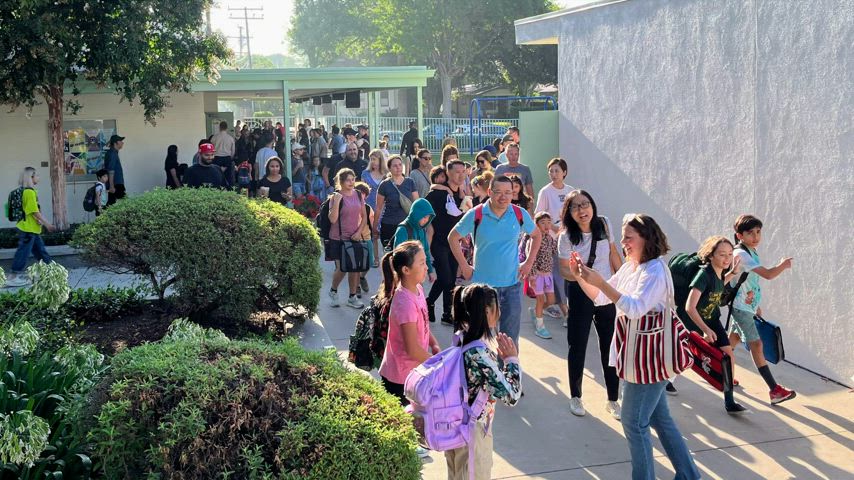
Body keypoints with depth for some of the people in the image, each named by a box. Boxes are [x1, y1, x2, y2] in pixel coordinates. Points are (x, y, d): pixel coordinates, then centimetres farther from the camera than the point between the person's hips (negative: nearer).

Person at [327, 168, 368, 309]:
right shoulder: (336, 197, -11)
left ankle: (352, 298, 19)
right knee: (341, 269, -4)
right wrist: (336, 202, -27)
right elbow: (332, 219, -17)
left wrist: (359, 232, -3)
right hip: (338, 238, -4)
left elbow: (364, 216, 9)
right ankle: (333, 291, 24)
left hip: (354, 237, 4)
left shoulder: (358, 195, 2)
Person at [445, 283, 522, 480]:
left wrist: (499, 356, -3)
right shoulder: (479, 352, -29)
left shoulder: (462, 338, -3)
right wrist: (512, 358, -17)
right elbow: (511, 396, -26)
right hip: (473, 429, -8)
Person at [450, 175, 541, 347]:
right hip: (483, 283, -2)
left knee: (510, 336, 10)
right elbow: (453, 238, 1)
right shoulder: (475, 215, -10)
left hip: (512, 283, 2)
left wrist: (529, 263, 6)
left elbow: (536, 236, 14)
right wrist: (464, 266, -2)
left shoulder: (520, 214, -3)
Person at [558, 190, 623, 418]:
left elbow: (614, 254, 6)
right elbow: (564, 270, -9)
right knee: (577, 347, 8)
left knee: (610, 347, 8)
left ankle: (613, 400, 22)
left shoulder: (604, 225, -5)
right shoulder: (567, 237, -12)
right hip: (581, 296, -2)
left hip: (608, 295, 3)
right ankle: (575, 397, 26)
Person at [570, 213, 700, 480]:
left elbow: (635, 308, -32)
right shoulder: (629, 267, 8)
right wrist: (580, 278, -4)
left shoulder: (655, 271, -19)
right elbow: (600, 298, 12)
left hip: (648, 359, -9)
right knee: (659, 418, 18)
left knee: (634, 423, -1)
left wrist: (600, 281, -37)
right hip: (638, 357, 9)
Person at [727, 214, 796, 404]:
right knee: (756, 344, -10)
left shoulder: (751, 252, 8)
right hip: (741, 307, -9)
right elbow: (768, 274, -27)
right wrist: (783, 265, -9)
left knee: (732, 342, 16)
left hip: (747, 305, 9)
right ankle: (775, 390, -12)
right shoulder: (741, 254, -22)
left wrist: (756, 305, 20)